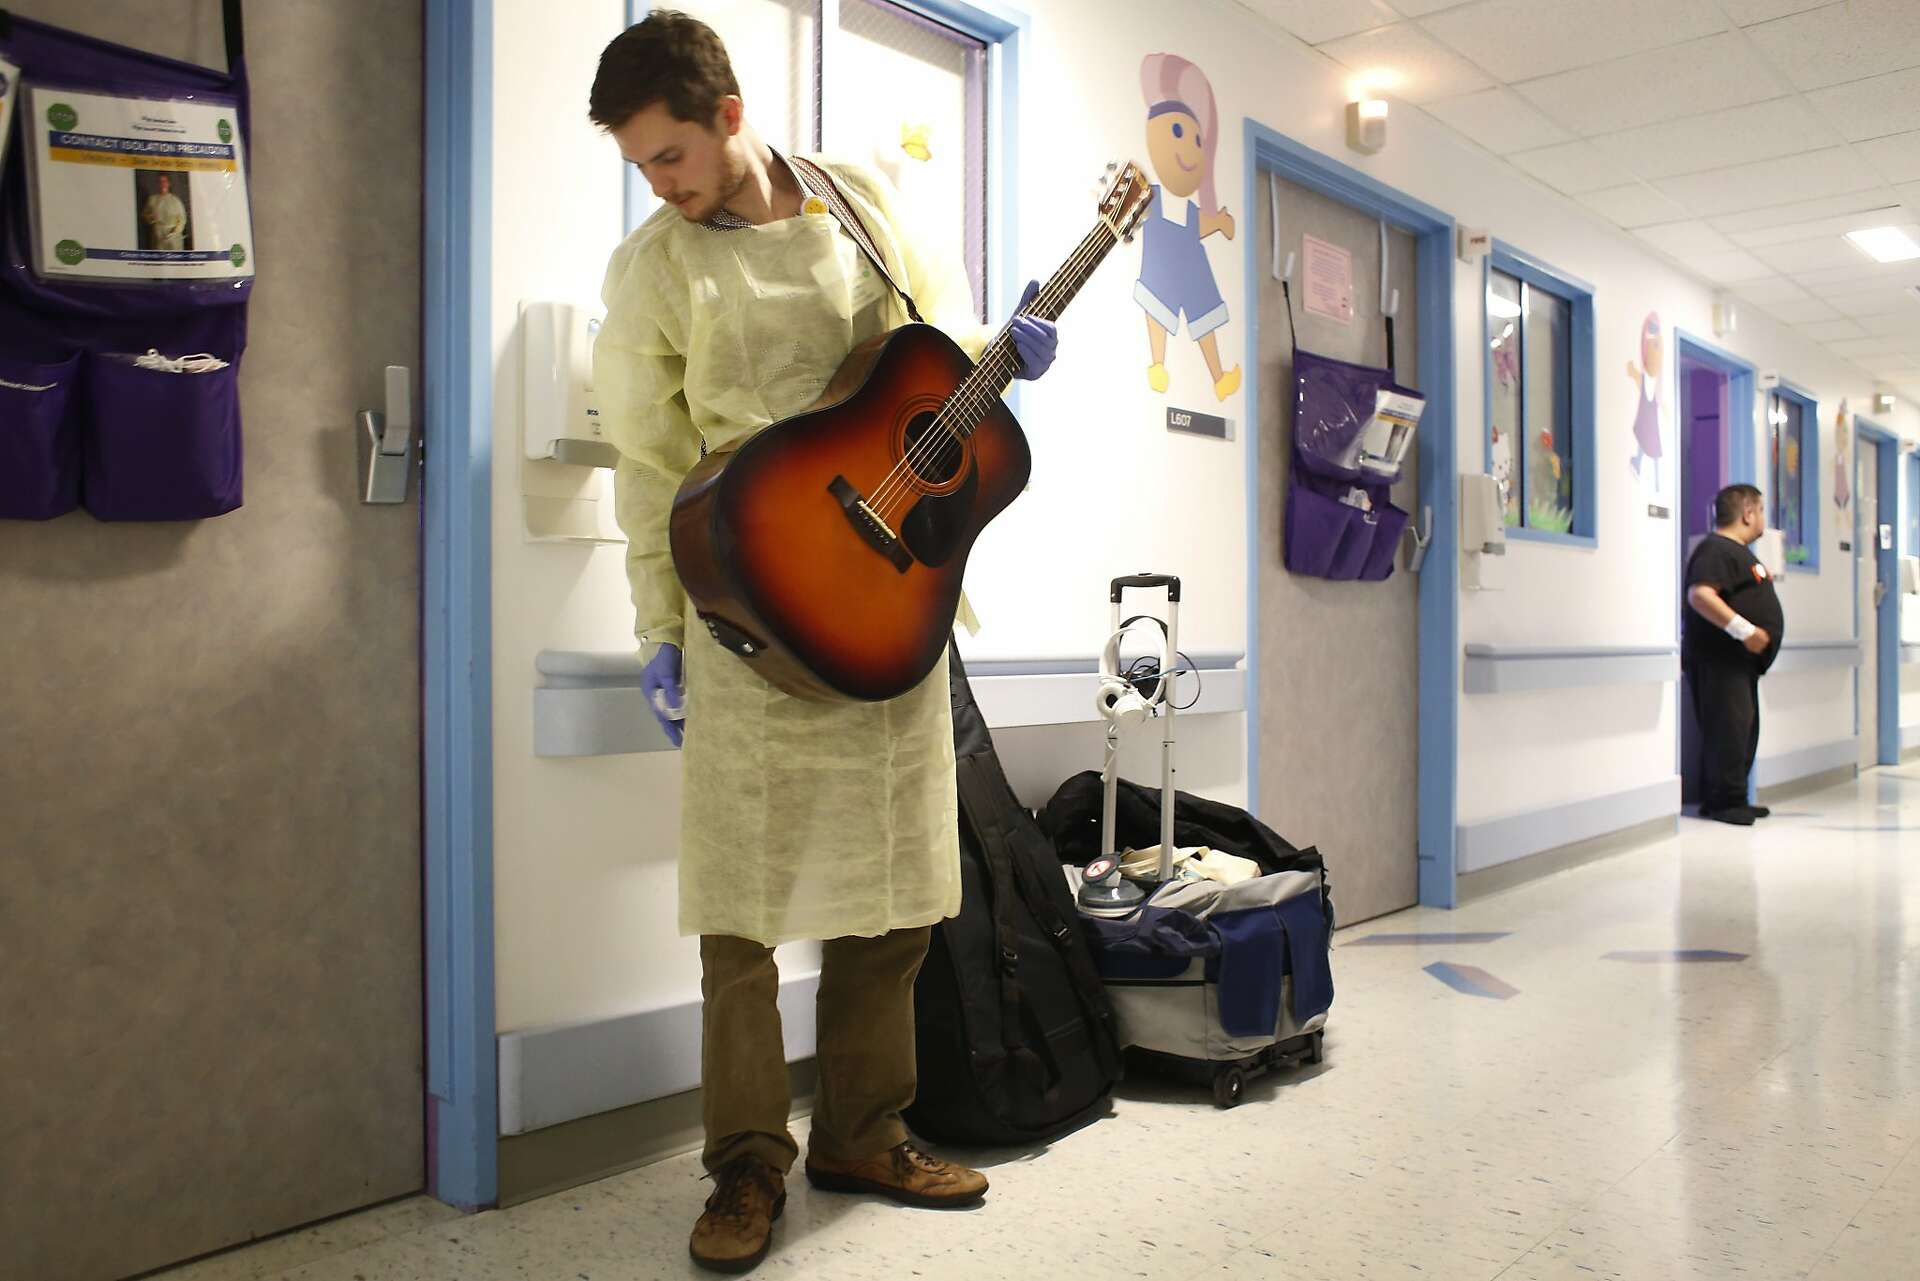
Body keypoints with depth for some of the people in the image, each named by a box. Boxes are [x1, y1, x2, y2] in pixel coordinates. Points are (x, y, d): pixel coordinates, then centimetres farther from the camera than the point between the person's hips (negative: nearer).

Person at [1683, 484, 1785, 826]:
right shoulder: (1716, 550, -14)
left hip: (1739, 661, 11)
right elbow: (1700, 595, -29)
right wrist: (1744, 630, -31)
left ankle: (1729, 800, 18)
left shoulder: (1740, 552, 20)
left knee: (1744, 731, 13)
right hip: (1719, 660, -11)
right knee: (1728, 730, -12)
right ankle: (1725, 801, -8)